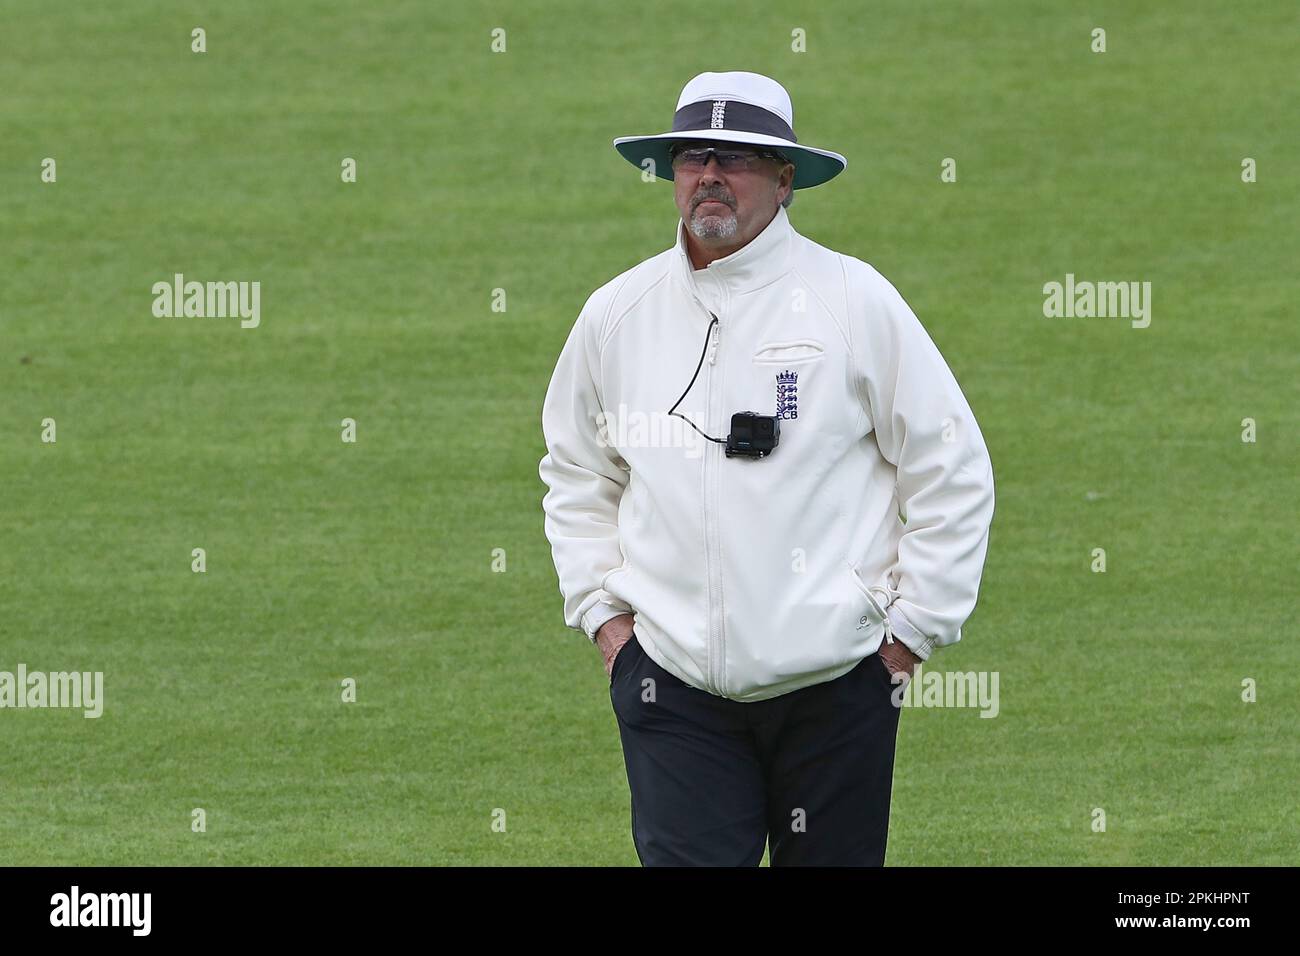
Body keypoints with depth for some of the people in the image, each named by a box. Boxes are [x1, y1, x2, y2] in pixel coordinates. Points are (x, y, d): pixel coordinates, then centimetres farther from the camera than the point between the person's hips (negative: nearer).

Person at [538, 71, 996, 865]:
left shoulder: (853, 299, -2)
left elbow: (952, 471, 2)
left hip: (834, 681, -2)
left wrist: (915, 627, 0)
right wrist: (600, 608, 12)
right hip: (673, 681, 2)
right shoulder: (616, 313, 8)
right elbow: (578, 475, 23)